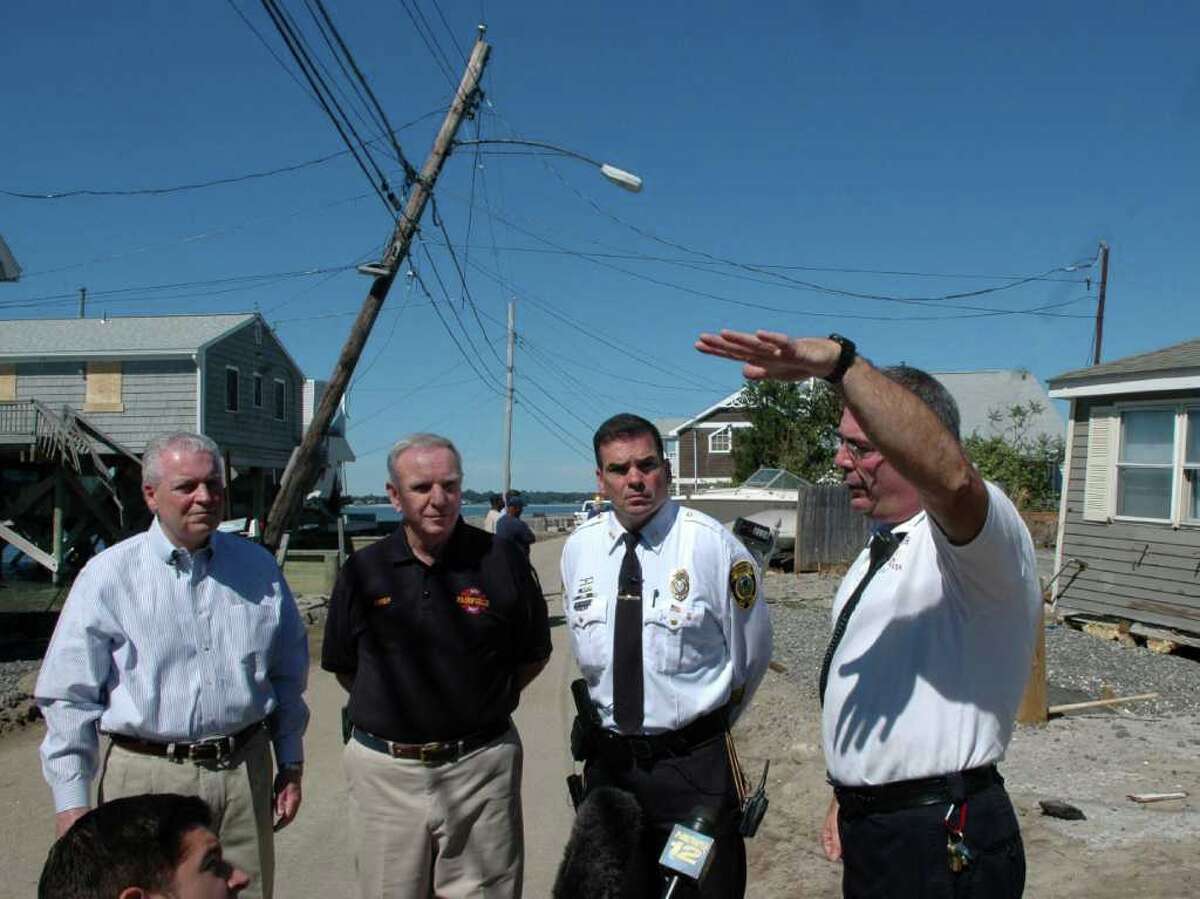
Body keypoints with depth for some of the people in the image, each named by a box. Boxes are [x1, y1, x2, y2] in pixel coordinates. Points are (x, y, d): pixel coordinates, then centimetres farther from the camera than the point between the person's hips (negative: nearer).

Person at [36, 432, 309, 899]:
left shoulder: (257, 566, 4)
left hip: (245, 771, 3)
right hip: (149, 776, -3)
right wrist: (71, 804, -3)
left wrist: (291, 764, 13)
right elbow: (70, 698, -2)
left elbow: (288, 674, 12)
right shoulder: (108, 575, -6)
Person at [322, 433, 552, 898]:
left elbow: (534, 654, 7)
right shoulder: (363, 571, -1)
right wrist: (390, 707, 5)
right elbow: (343, 666, 12)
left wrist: (484, 699, 2)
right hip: (384, 771, 2)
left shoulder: (502, 560, -5)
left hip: (481, 768, -1)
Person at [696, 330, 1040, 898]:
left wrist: (838, 361, -48)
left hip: (944, 850, -8)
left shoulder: (970, 537, -17)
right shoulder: (878, 552, 12)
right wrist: (848, 799, 17)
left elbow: (950, 475, -42)